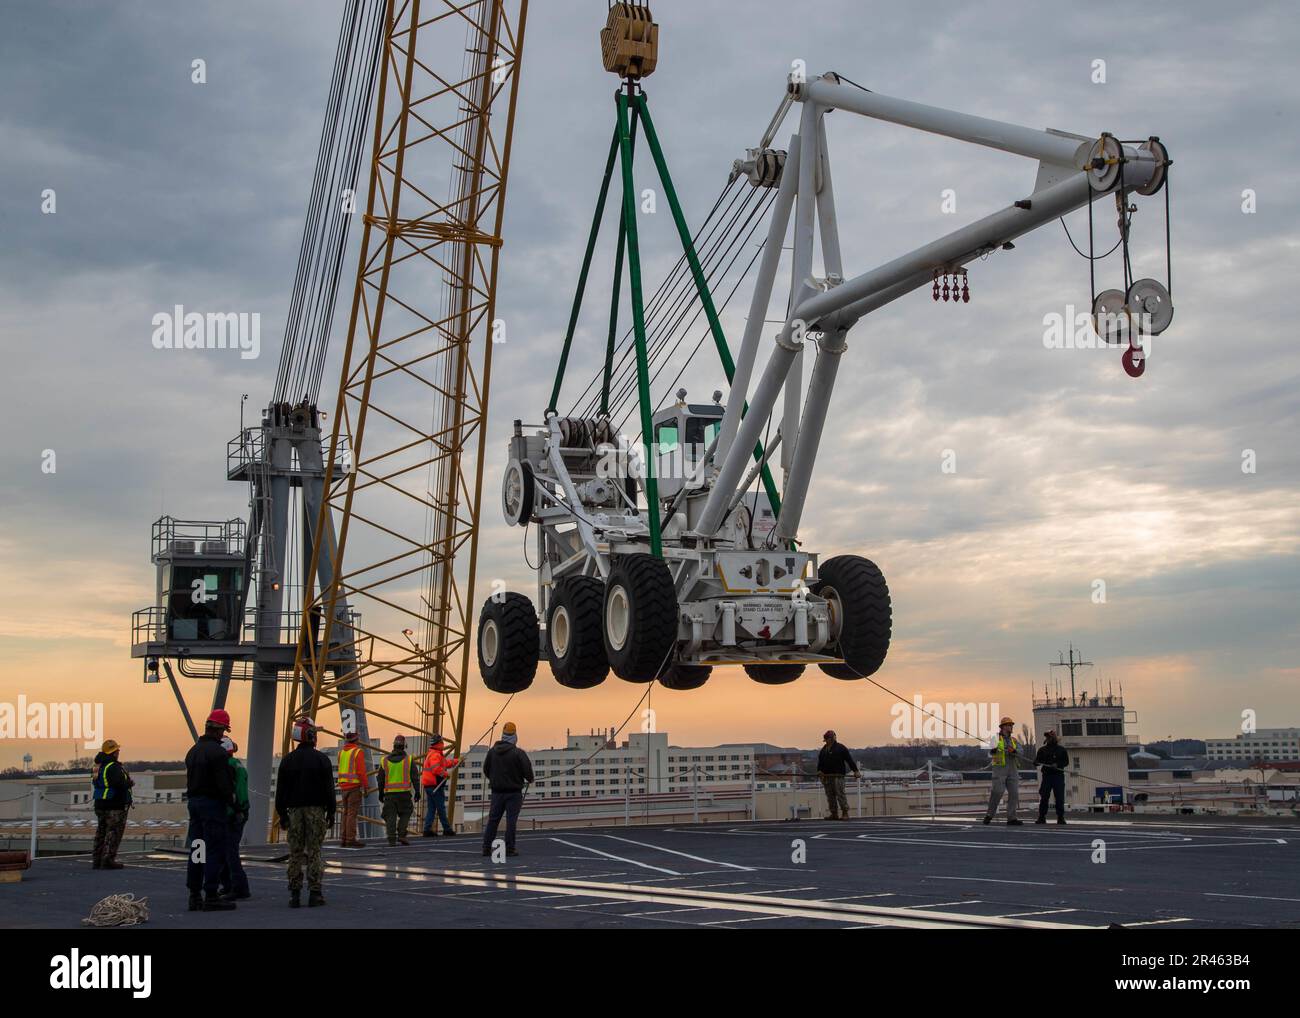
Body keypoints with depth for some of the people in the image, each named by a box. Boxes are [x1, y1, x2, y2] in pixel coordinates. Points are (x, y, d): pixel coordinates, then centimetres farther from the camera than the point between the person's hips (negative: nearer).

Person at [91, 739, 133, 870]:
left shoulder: (100, 766, 12)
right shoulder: (113, 767, -18)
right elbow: (121, 783, -29)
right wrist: (130, 782, -8)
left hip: (100, 804, 9)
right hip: (115, 805, -9)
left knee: (101, 831, 15)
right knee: (114, 832, -4)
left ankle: (97, 860, 17)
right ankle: (108, 860, -6)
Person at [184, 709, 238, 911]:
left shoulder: (193, 750, 13)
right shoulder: (217, 752, -16)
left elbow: (191, 780, 15)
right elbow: (224, 783, -18)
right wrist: (233, 804, -8)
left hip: (194, 802, 9)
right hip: (213, 804, -9)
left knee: (196, 850, 12)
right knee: (214, 850, -5)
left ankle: (194, 895, 15)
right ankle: (211, 897, -5)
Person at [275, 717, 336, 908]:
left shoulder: (288, 760, 4)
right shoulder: (321, 759, -3)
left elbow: (281, 790, 6)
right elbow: (329, 789, -3)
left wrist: (282, 814, 11)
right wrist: (331, 813, 3)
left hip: (295, 811, 2)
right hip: (316, 810, -2)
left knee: (295, 853, 5)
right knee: (314, 852, -1)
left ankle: (294, 894, 3)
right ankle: (315, 893, -4)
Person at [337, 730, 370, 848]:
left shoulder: (341, 752, 10)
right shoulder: (358, 752, -11)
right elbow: (361, 771, -16)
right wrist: (366, 788, -12)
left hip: (343, 786, 7)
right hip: (355, 786, -7)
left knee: (346, 813, 13)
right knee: (352, 813, -6)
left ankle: (344, 838, 12)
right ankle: (351, 840, -7)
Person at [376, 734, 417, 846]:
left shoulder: (385, 761, 5)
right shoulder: (409, 760, 0)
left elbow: (381, 779, 8)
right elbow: (414, 778, -4)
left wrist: (380, 793, 16)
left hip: (389, 793, 1)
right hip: (404, 792, -1)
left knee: (390, 816, 4)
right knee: (405, 814, 11)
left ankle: (391, 838, -4)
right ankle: (401, 835, -3)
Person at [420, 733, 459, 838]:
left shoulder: (431, 754, 19)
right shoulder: (436, 755, -15)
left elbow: (445, 763, 28)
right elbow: (436, 769, -29)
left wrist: (457, 761, 33)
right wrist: (446, 774, -19)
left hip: (428, 785, 10)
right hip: (435, 786, -10)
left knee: (431, 808, 9)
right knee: (441, 809, -2)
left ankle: (427, 829, 5)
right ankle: (447, 829, 5)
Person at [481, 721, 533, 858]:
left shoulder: (492, 751, 2)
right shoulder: (518, 753, -13)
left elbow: (486, 770, 10)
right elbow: (527, 770, -12)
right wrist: (530, 780, 10)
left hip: (497, 791, 4)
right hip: (514, 791, -4)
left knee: (493, 819, 9)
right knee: (511, 820, 0)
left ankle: (486, 847, 7)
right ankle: (509, 848, -1)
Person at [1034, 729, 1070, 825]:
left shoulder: (1061, 749, 10)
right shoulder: (1042, 750, 12)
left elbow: (1066, 762, 6)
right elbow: (1036, 762, 6)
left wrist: (1057, 764, -12)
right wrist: (1037, 763, -19)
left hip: (1058, 775, -1)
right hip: (1047, 776, 1)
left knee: (1060, 798, -4)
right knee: (1043, 797, -4)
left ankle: (1060, 818, 2)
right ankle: (1041, 818, 0)